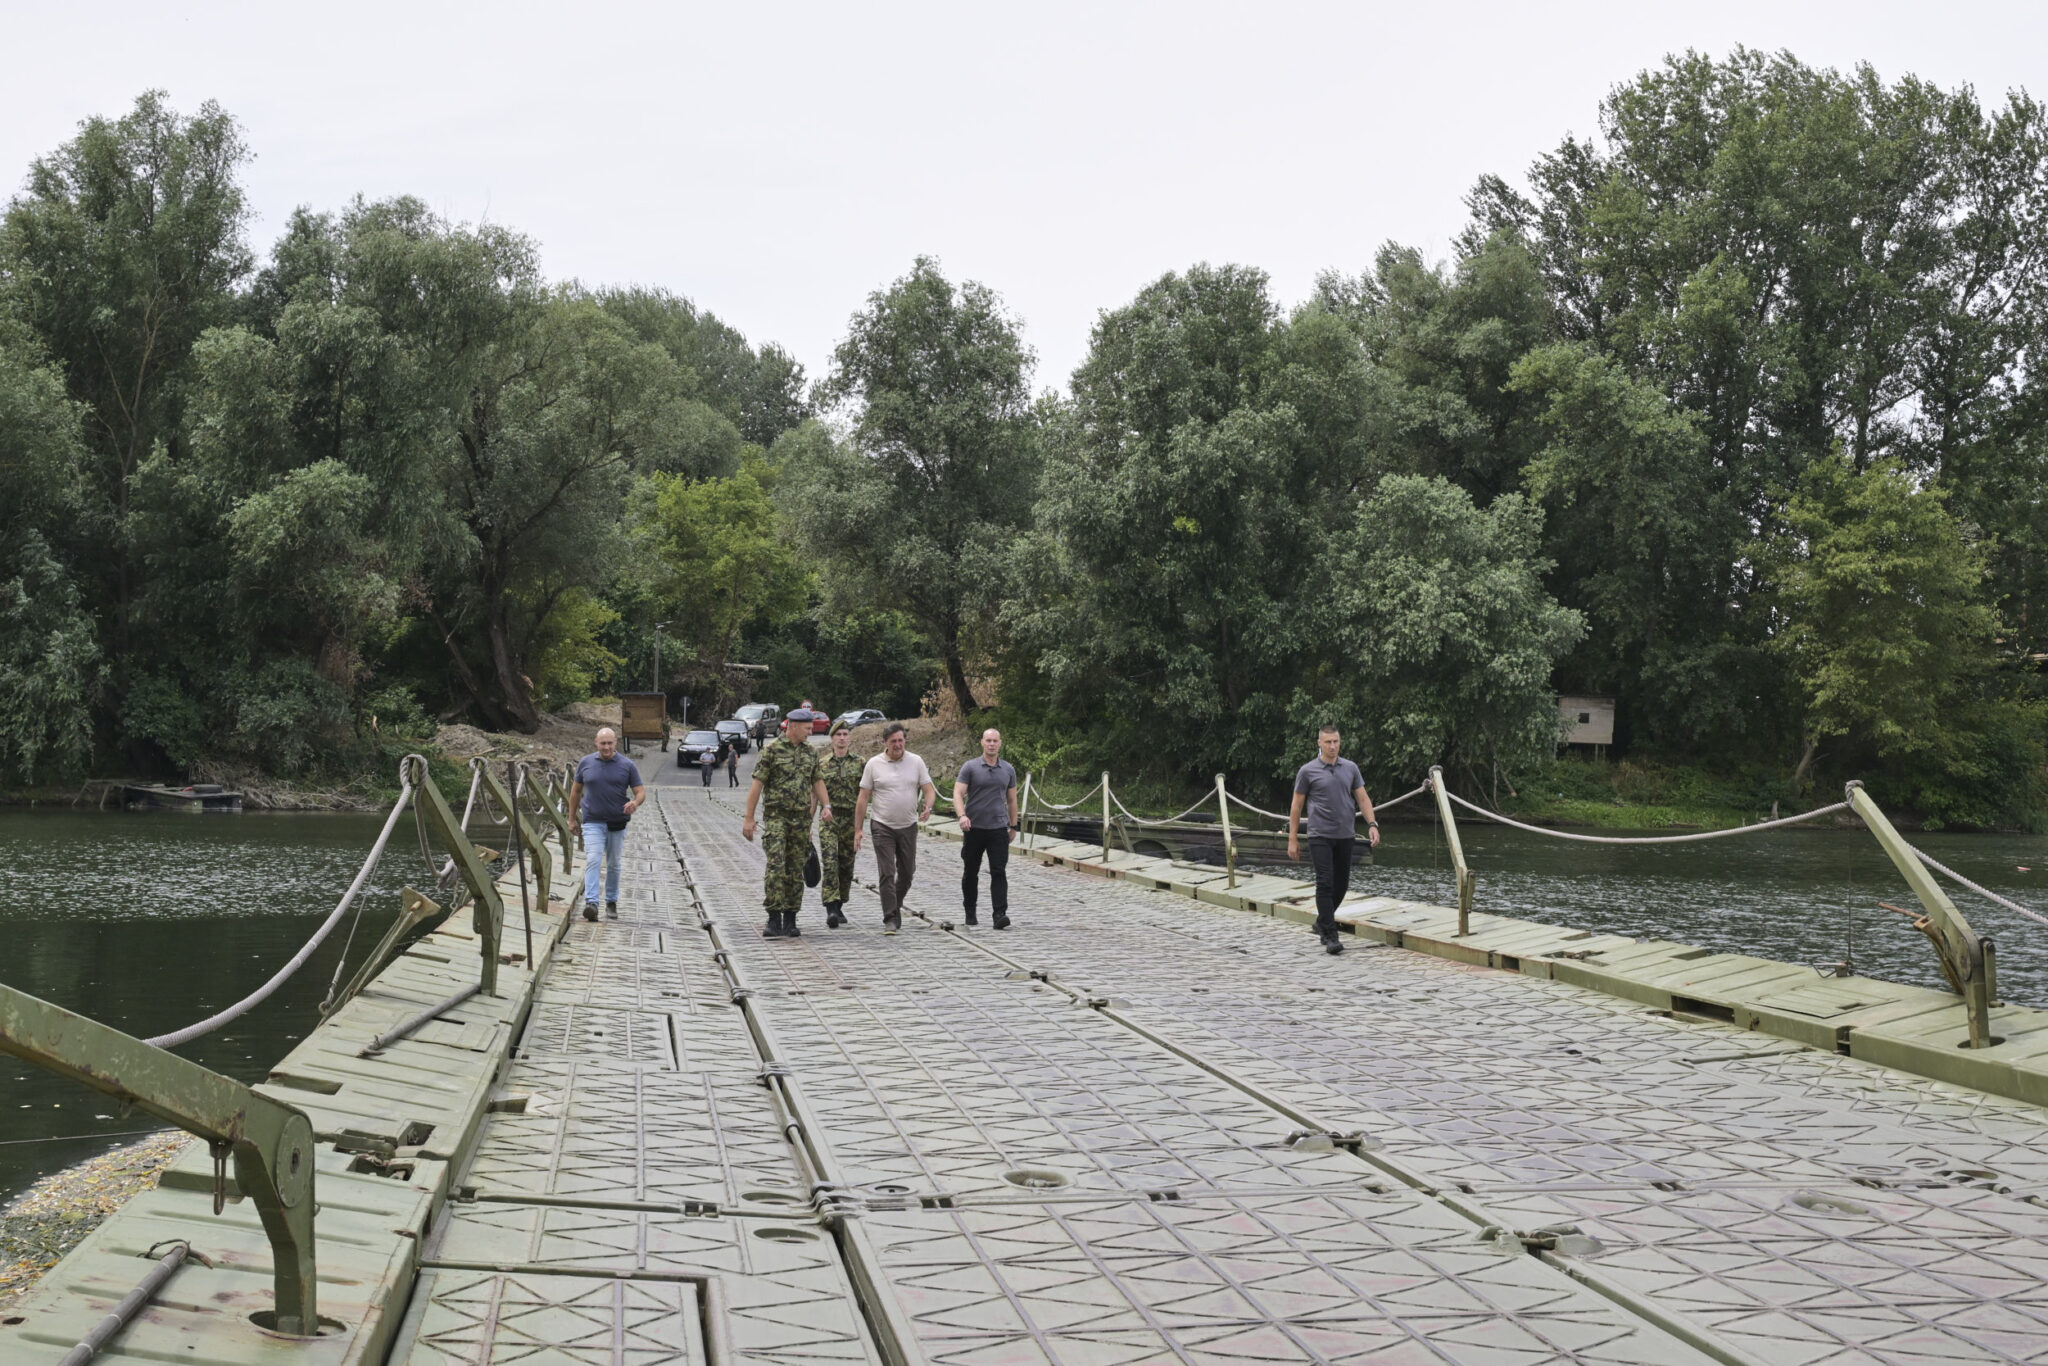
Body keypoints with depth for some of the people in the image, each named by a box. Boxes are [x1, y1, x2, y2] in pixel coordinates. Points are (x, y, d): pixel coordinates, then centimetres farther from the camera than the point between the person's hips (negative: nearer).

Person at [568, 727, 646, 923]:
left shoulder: (627, 765, 0)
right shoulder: (585, 763, 4)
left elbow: (641, 792, -1)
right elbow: (576, 790, 14)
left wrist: (635, 802, -24)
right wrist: (572, 817, 15)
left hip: (617, 823, 1)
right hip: (593, 822, -1)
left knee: (613, 864, 11)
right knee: (593, 860, -16)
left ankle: (611, 902, 26)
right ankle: (591, 903, -26)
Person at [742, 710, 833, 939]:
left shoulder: (810, 752, 10)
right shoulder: (772, 751, -6)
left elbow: (817, 781, 17)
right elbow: (757, 784, -7)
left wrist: (826, 805, -1)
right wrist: (748, 818, -10)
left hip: (801, 818, 5)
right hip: (776, 816, -5)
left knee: (795, 869, 7)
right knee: (775, 865, -15)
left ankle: (790, 920, 14)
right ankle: (774, 920, -13)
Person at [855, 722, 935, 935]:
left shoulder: (916, 762, 2)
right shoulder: (874, 764, -3)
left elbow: (929, 790, 1)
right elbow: (863, 799, -1)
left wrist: (928, 807, -22)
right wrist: (858, 829, -5)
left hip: (908, 826, 3)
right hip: (882, 826, -2)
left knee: (907, 872, 11)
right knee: (886, 873, -8)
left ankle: (896, 906, 33)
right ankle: (890, 919, -6)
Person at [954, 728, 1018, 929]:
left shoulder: (1008, 770, 9)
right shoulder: (970, 767, -1)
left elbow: (1012, 800, 17)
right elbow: (958, 794, -9)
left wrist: (1013, 826, 16)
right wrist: (962, 815, -26)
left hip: (998, 829, 1)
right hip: (974, 829, -1)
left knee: (999, 873, -9)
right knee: (971, 873, 9)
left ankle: (999, 914, -15)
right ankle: (969, 911, 25)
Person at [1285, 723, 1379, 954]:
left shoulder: (1350, 768, 7)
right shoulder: (1307, 771, -4)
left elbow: (1363, 798, 8)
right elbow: (1296, 806, 0)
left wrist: (1372, 824, -7)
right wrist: (1292, 839, -2)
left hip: (1345, 836, 4)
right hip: (1320, 837, -4)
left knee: (1341, 885, 10)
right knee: (1326, 883, -12)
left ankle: (1322, 923, 31)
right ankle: (1330, 936, -11)